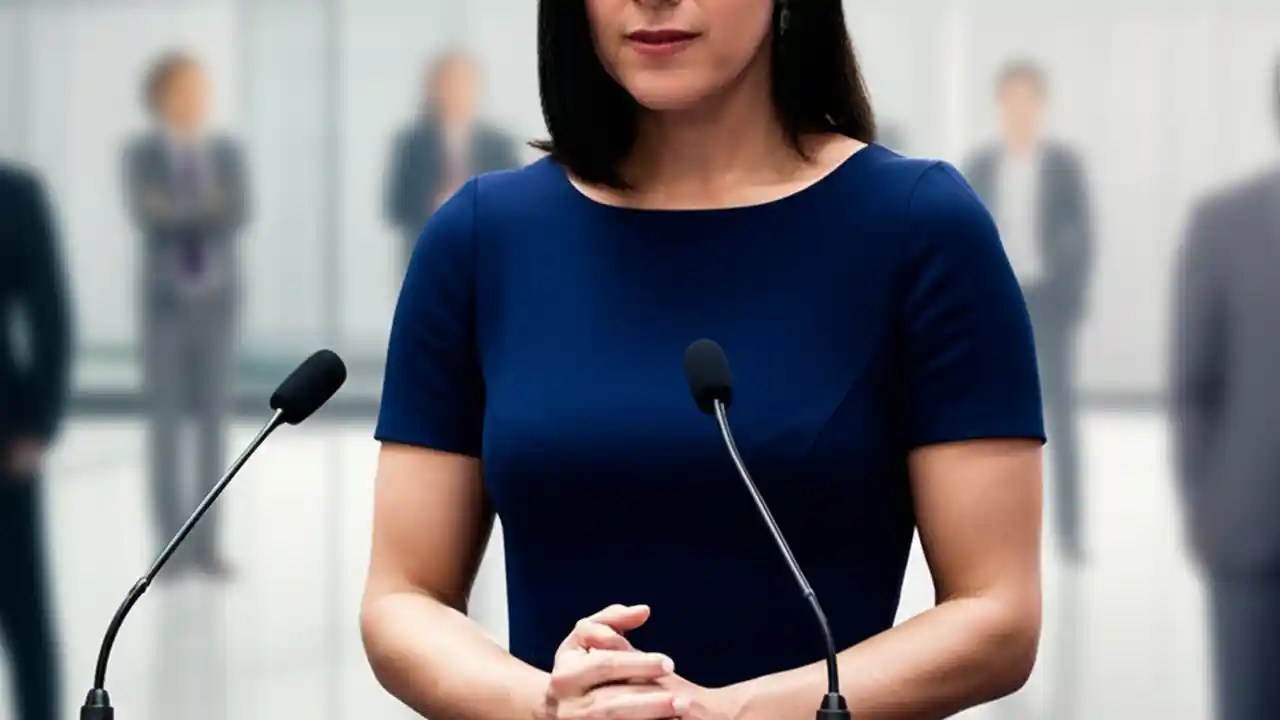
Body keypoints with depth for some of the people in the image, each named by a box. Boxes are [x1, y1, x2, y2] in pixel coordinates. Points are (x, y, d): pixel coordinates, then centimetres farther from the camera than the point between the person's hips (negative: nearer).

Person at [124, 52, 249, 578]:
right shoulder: (140, 155, -2)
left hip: (218, 298, 2)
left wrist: (179, 214, -18)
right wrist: (208, 211, -14)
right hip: (165, 299, -2)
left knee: (212, 420, 3)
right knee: (166, 421, -2)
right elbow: (146, 217, -18)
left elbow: (239, 215, -10)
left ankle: (206, 543, 7)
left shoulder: (228, 153, 6)